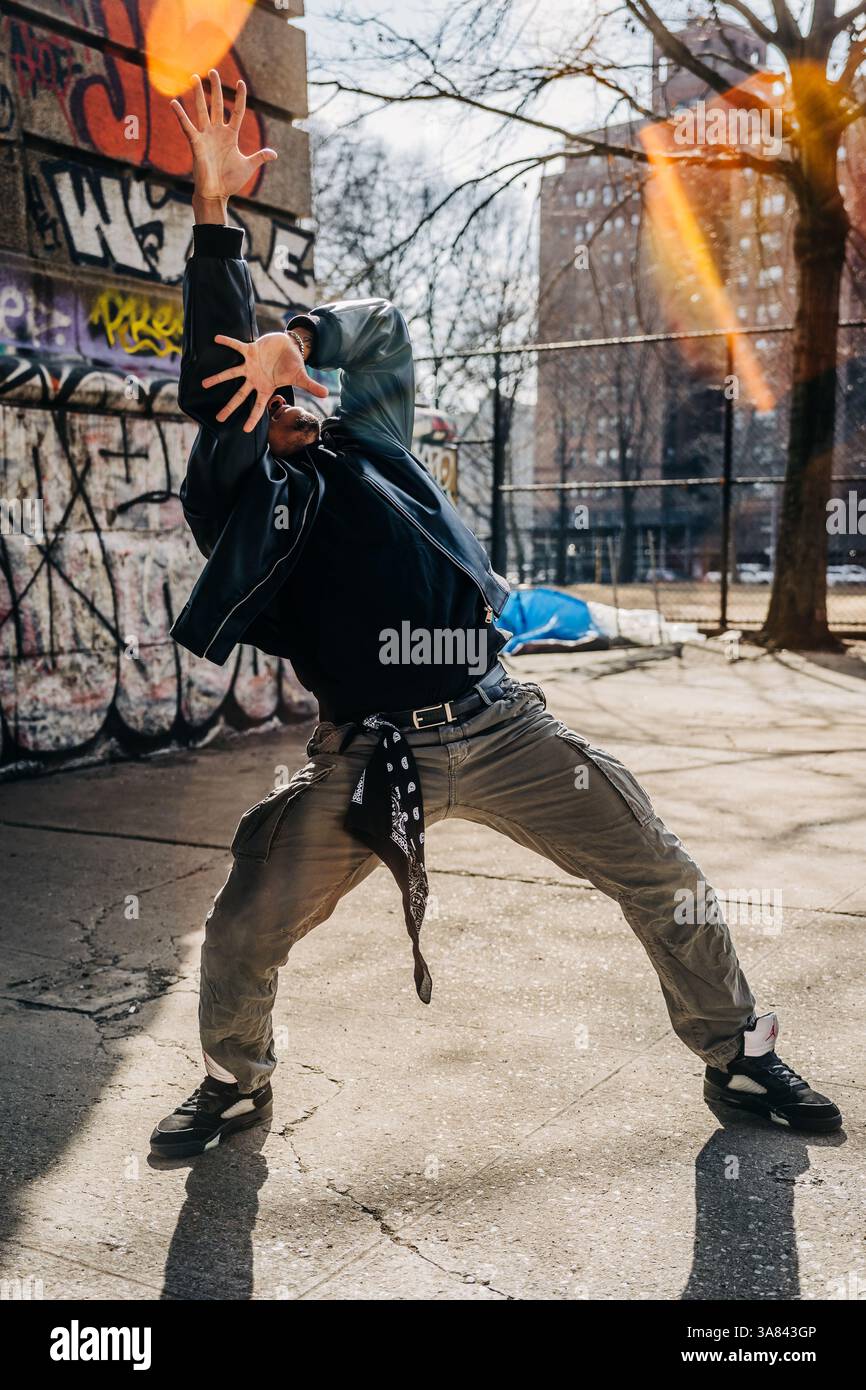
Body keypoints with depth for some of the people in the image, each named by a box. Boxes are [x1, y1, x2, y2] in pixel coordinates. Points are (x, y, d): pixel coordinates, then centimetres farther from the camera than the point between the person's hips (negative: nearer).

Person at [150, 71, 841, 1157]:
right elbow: (214, 368, -7)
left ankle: (741, 1060, 27)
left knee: (664, 879, 5)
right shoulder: (245, 496, 5)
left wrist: (294, 339, -5)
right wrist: (213, 204, -11)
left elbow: (380, 324, 14)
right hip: (365, 758, -3)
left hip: (500, 724, 3)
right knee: (242, 935, -4)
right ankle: (236, 1085, 28)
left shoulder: (368, 444, 18)